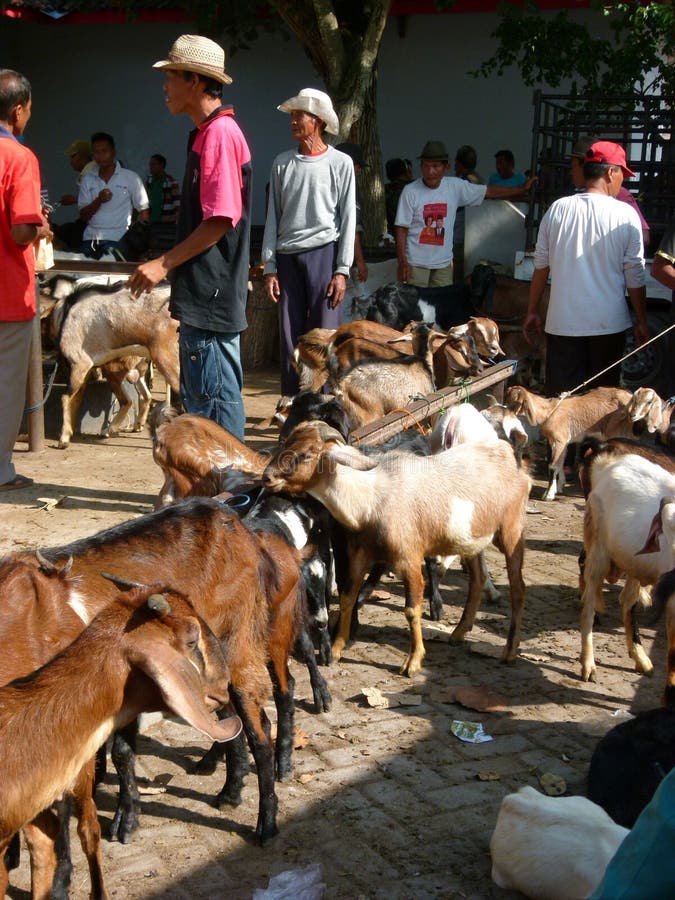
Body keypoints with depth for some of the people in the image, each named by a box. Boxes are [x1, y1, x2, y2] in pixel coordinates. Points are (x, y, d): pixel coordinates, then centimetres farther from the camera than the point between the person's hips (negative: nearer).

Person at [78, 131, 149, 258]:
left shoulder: (130, 177, 1)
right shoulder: (87, 180, 11)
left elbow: (143, 210, 4)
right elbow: (83, 216, 8)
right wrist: (98, 201, -11)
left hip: (118, 240, -3)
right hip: (90, 239, 4)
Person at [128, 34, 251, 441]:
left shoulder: (221, 133, -14)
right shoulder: (206, 133, 16)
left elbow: (221, 219, -19)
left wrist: (165, 263, -15)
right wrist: (174, 269, 21)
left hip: (213, 295, -10)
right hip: (201, 295, 10)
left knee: (216, 396, -5)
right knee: (197, 394, 15)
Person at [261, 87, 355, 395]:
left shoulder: (340, 163, 3)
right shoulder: (282, 163, 10)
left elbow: (348, 219, 1)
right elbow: (273, 218, 9)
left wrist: (342, 270, -5)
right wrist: (270, 268, 3)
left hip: (323, 252, -3)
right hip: (287, 256, 3)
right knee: (289, 335, 4)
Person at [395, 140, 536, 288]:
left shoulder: (455, 187, 0)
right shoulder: (410, 191, -9)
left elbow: (489, 191, 8)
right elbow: (401, 229, -7)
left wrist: (521, 189, 7)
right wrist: (402, 263, -13)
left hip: (443, 263, 3)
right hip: (416, 263, -3)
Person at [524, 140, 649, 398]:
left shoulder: (557, 209, -1)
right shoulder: (626, 215, -7)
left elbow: (541, 266, 5)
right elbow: (635, 276, -3)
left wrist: (532, 312, 15)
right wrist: (642, 322, 8)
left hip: (562, 323, 1)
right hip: (609, 324, -1)